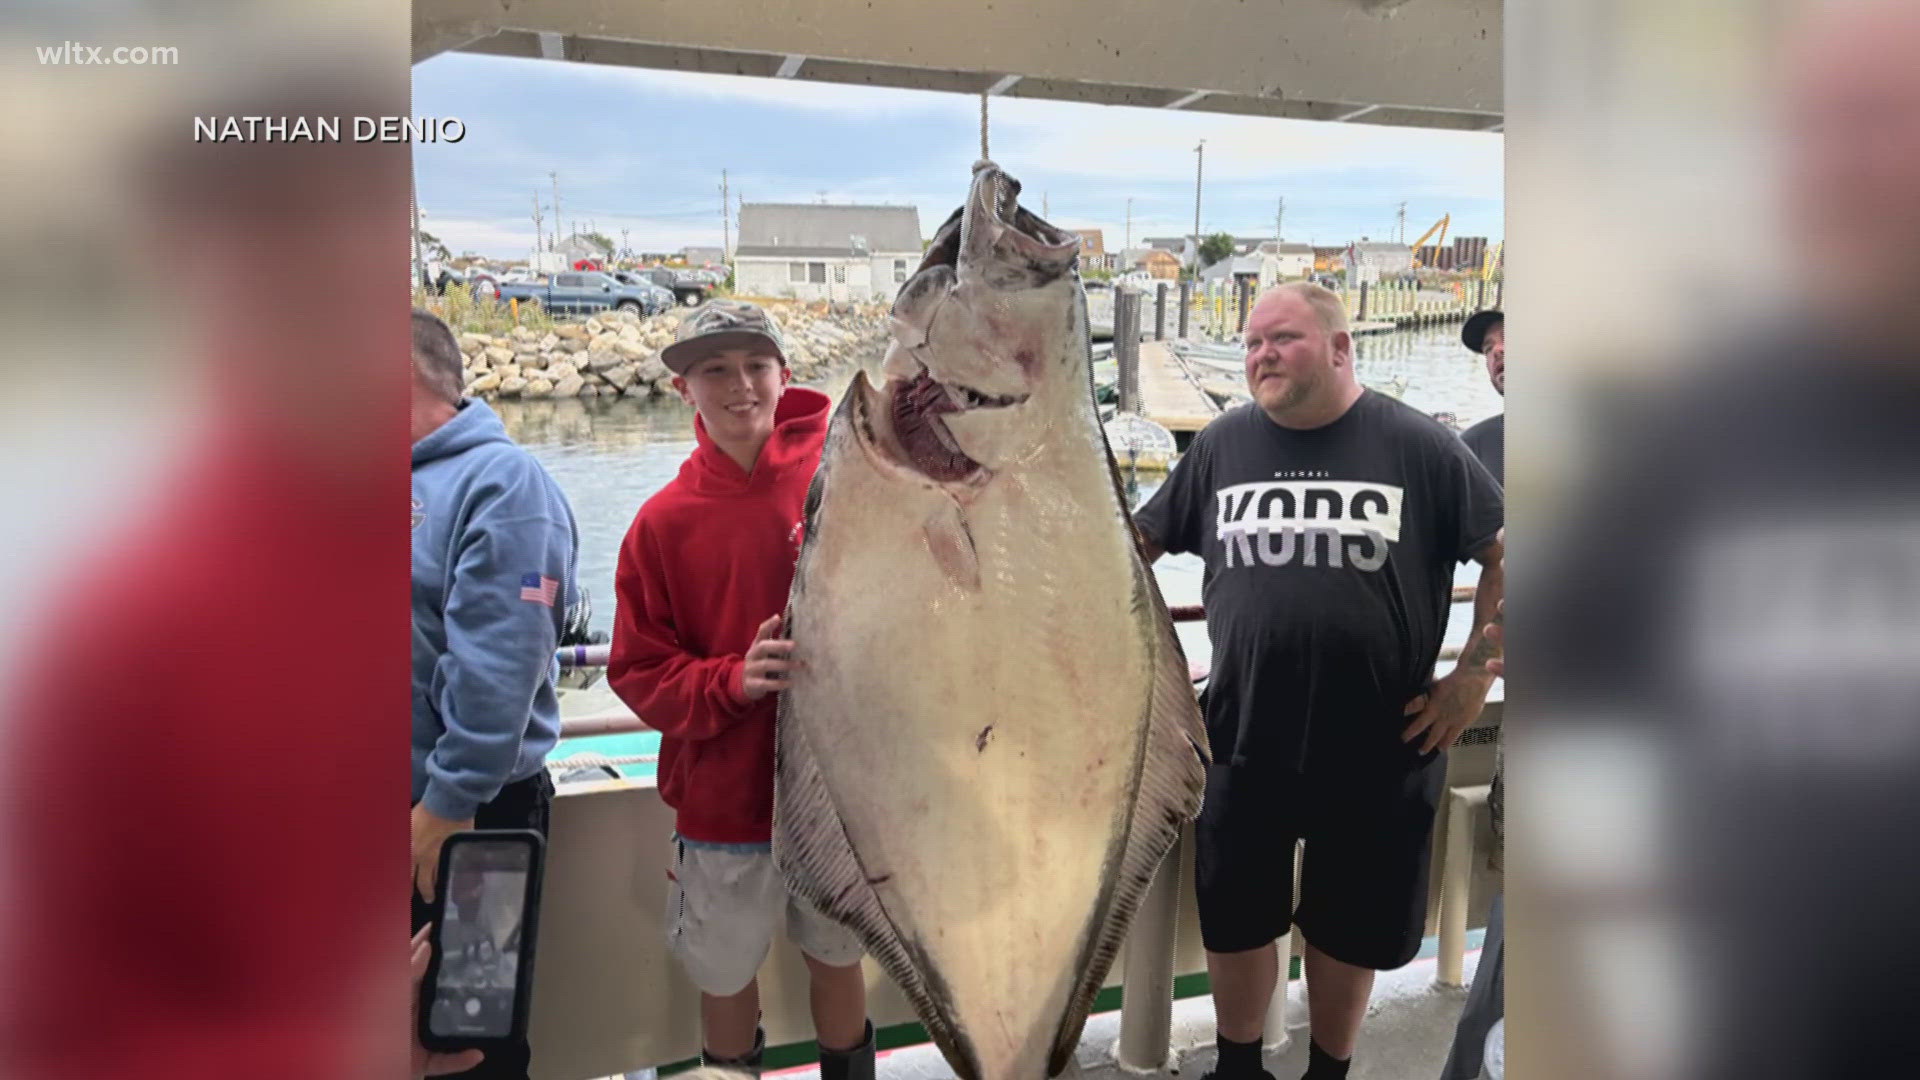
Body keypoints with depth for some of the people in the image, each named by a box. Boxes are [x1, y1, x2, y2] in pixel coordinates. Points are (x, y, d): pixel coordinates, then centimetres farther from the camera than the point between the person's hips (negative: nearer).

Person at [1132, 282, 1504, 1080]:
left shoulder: (1419, 445, -5)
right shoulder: (1224, 444, 2)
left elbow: (1502, 556, -1)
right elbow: (1139, 543, 10)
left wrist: (1476, 678, -5)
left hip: (1378, 747, -2)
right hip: (1244, 739, 2)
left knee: (1349, 926, 16)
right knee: (1235, 918, 15)